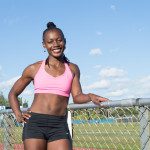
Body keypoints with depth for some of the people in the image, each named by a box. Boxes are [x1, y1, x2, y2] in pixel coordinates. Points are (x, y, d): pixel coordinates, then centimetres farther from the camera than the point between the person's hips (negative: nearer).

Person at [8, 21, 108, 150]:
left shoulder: (72, 69, 13)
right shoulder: (34, 69, 9)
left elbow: (77, 96, 3)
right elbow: (13, 93, 20)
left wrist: (90, 96, -18)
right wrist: (18, 114, 5)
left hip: (59, 125, 1)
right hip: (35, 123, -1)